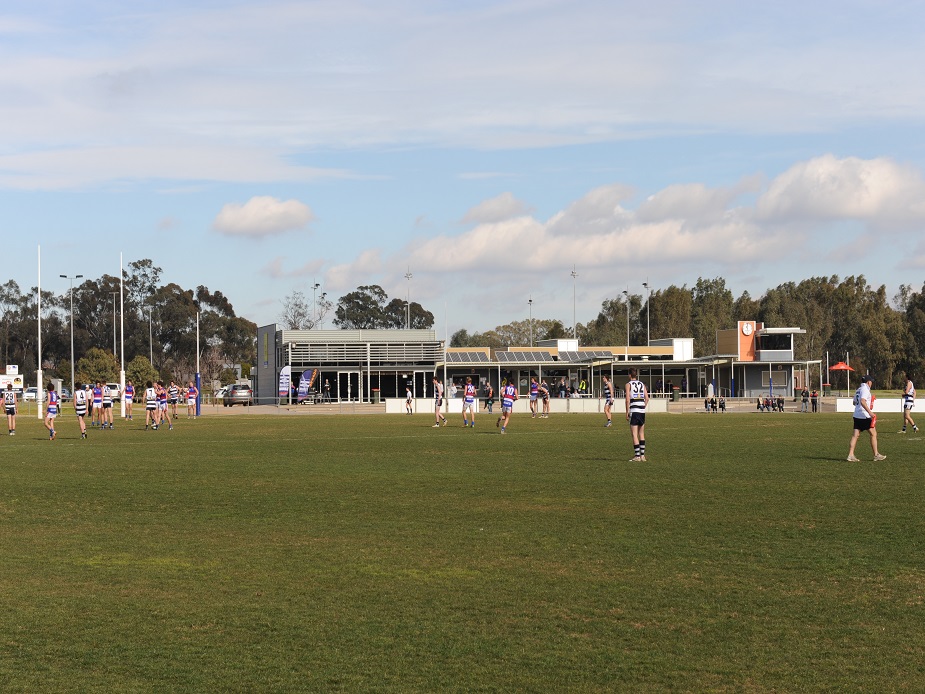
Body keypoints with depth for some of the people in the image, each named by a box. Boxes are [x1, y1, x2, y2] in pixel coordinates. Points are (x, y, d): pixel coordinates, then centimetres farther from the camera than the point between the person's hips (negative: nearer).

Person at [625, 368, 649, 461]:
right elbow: (647, 398, 9)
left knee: (634, 434, -3)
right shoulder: (642, 384, 13)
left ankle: (637, 456, -7)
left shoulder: (629, 384, -1)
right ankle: (642, 455, 13)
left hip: (634, 411, -5)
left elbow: (628, 399, -8)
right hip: (642, 411, 5)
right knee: (641, 434, 14)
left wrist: (627, 412, -4)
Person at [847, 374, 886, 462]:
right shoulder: (865, 389, -11)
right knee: (873, 434, 2)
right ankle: (876, 455, 5)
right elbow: (862, 401, -25)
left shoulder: (858, 390, 16)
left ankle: (851, 455, -3)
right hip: (864, 416, -8)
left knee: (856, 435, 4)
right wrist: (869, 412, -29)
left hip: (857, 415, 8)